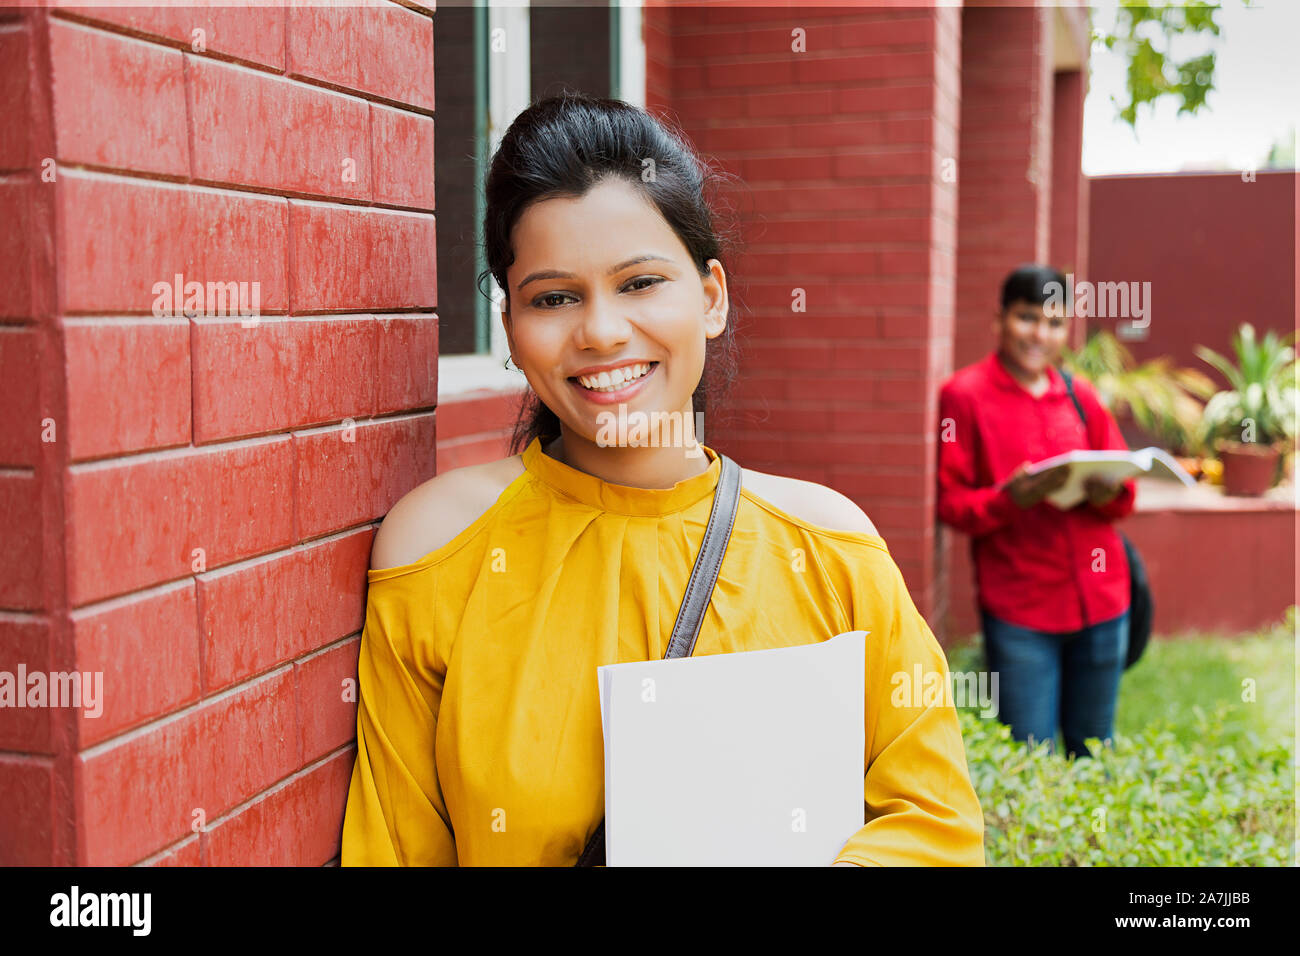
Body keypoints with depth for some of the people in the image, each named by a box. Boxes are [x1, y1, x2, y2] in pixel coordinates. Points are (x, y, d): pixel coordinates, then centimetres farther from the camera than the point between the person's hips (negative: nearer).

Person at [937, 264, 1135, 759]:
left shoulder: (1081, 395, 12)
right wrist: (1010, 498, -22)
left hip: (1100, 601, 4)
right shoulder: (964, 394, -1)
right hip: (1019, 608, -4)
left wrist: (1108, 491, -10)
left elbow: (1125, 492, 14)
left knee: (1094, 755, 11)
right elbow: (950, 503, -4)